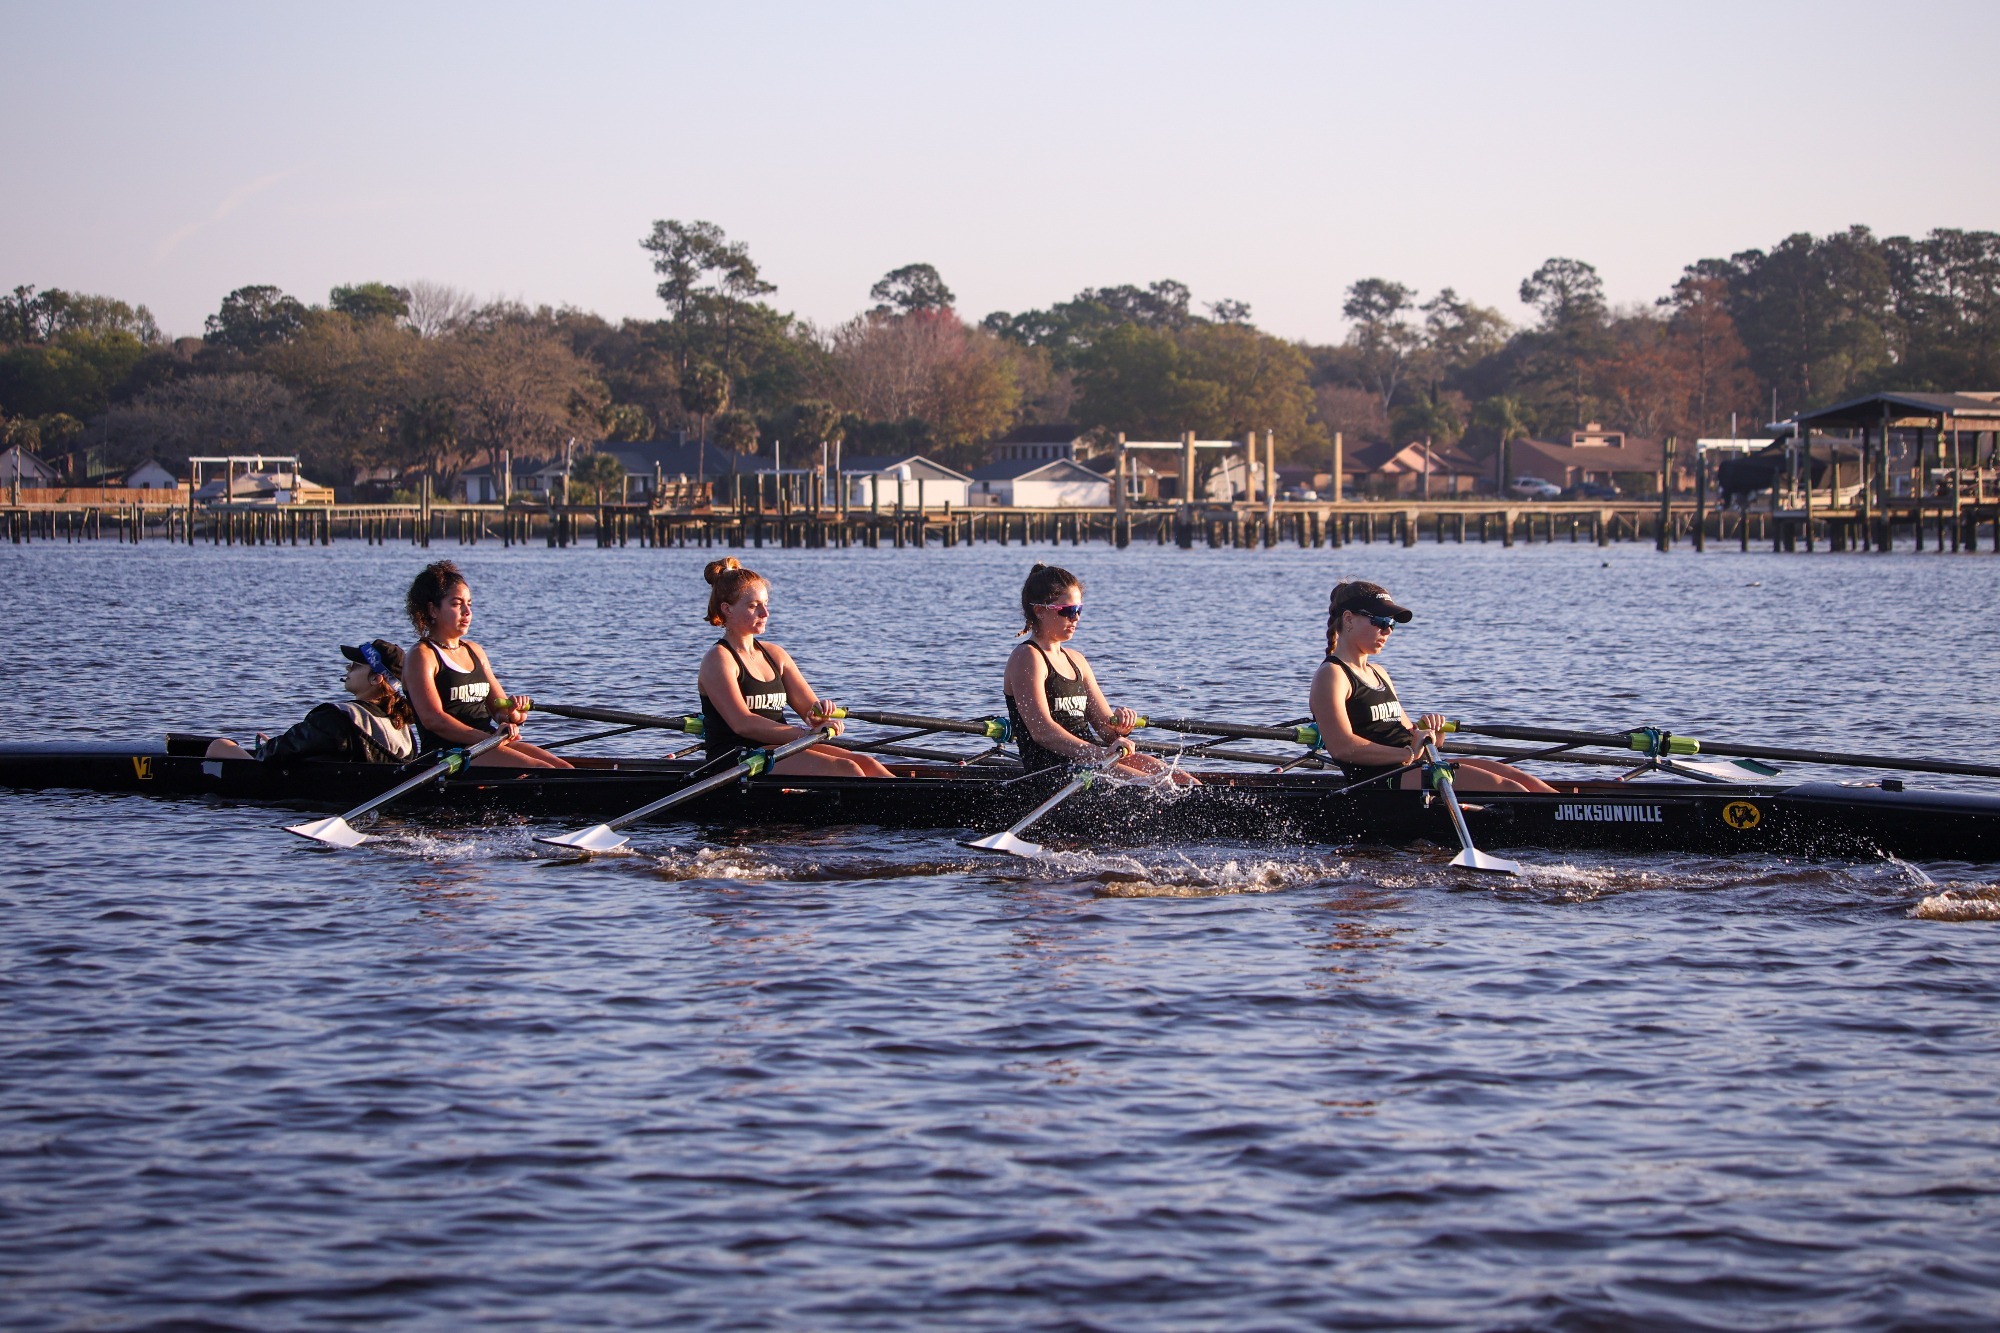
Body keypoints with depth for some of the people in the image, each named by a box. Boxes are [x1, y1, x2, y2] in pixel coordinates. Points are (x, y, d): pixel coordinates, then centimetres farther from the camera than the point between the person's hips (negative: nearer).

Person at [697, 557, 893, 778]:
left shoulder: (775, 654, 19)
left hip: (781, 750, 8)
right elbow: (743, 723, -17)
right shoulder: (718, 660, -5)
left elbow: (809, 707, 14)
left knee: (866, 764, -16)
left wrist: (819, 714, -13)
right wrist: (806, 734, -24)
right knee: (844, 769, -26)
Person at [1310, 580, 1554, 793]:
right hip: (1382, 780, -9)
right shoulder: (1331, 676, -4)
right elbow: (1342, 747, -19)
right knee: (1506, 788, -22)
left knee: (1518, 778, -8)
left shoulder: (1378, 674, 25)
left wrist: (1429, 730, -2)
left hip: (1412, 770, 9)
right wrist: (1408, 754, -19)